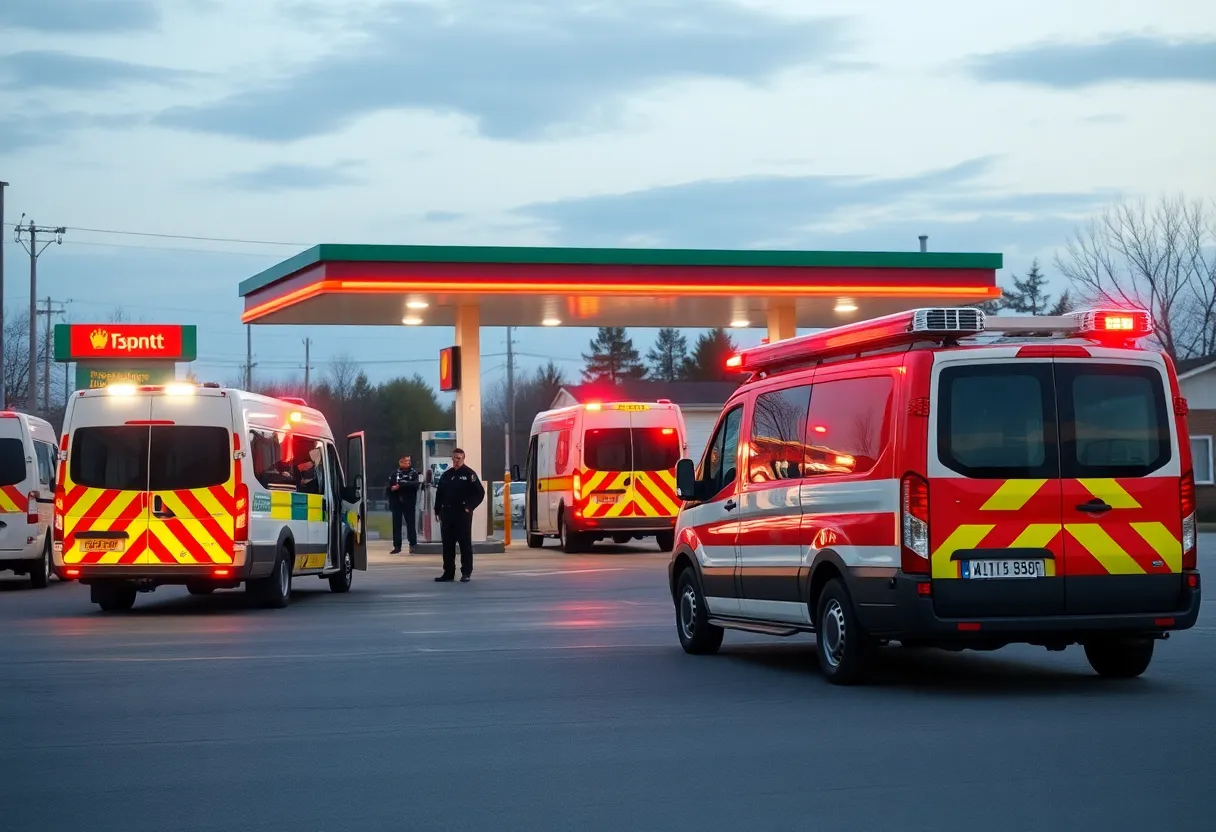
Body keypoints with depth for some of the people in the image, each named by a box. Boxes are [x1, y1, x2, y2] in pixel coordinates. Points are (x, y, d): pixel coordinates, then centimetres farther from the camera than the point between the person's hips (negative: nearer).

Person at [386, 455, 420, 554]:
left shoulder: (414, 473, 3)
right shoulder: (394, 474, 8)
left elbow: (415, 484, -15)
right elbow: (389, 487, 4)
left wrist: (400, 485, -20)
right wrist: (392, 488, -19)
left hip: (409, 503, -2)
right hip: (397, 503, 2)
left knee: (411, 524, 0)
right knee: (396, 524, 3)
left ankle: (413, 545, 8)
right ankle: (397, 546, 8)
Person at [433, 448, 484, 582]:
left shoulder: (469, 474, -3)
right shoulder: (446, 475, 14)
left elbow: (480, 493, -7)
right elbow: (439, 493, 18)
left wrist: (469, 507, -12)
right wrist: (438, 510, 10)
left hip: (463, 514, -6)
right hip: (447, 513, 6)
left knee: (465, 543, -2)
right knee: (447, 544, 7)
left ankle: (466, 572, 1)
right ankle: (448, 572, 13)